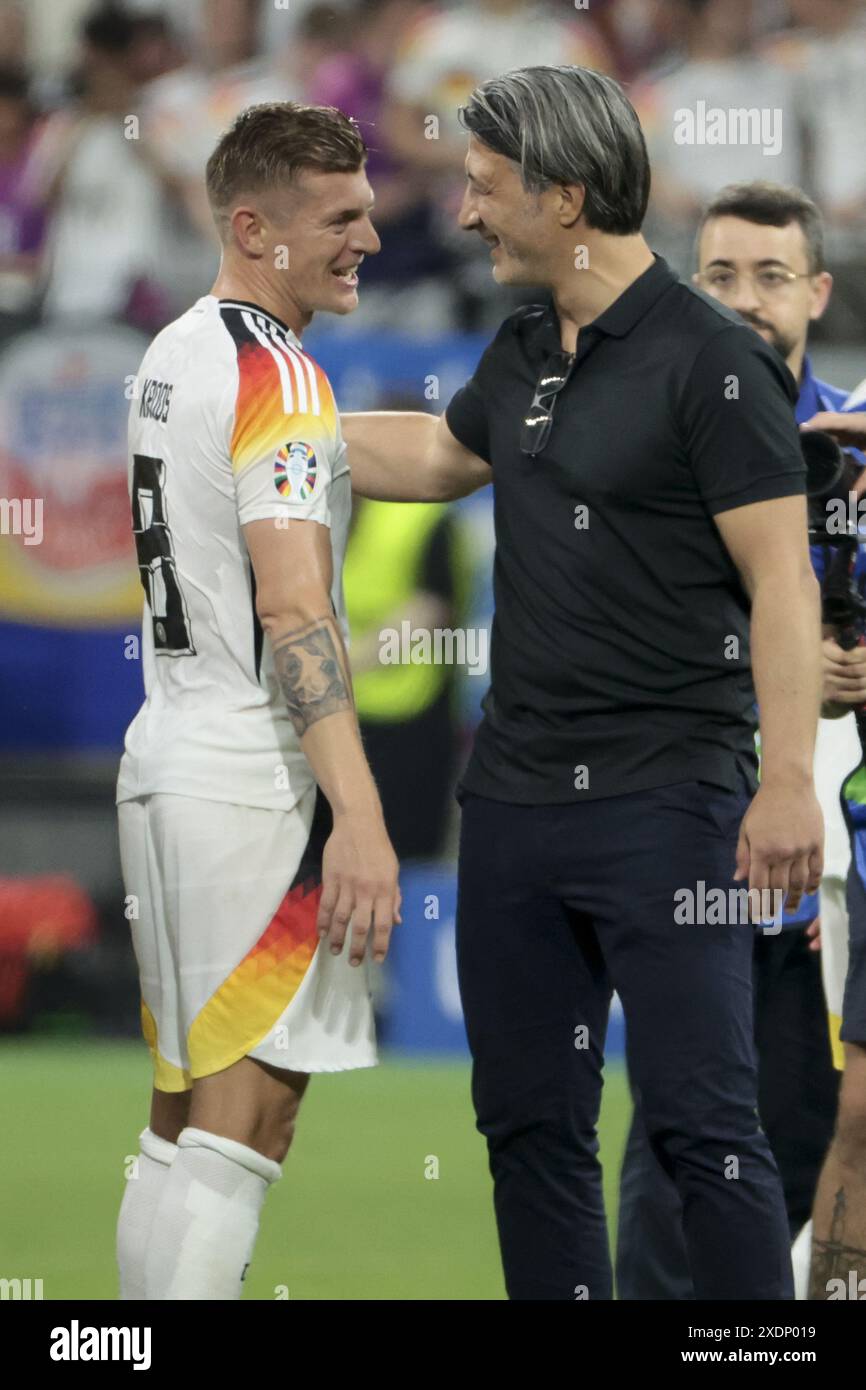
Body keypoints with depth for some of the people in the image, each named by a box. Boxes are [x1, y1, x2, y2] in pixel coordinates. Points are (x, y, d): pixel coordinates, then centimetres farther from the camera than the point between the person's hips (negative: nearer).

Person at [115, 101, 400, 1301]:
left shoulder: (173, 355, 15)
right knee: (244, 1128, -10)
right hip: (253, 783, -9)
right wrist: (358, 815, -29)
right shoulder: (277, 378, -14)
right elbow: (291, 607, -23)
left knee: (182, 1124, 12)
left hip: (166, 751, 9)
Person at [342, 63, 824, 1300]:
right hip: (515, 797, 8)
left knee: (700, 1124, -10)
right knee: (529, 1119, 9)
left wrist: (789, 781, -23)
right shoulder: (523, 352, 12)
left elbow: (782, 579, -16)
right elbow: (437, 457, 33)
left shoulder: (712, 360, -12)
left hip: (663, 802, -8)